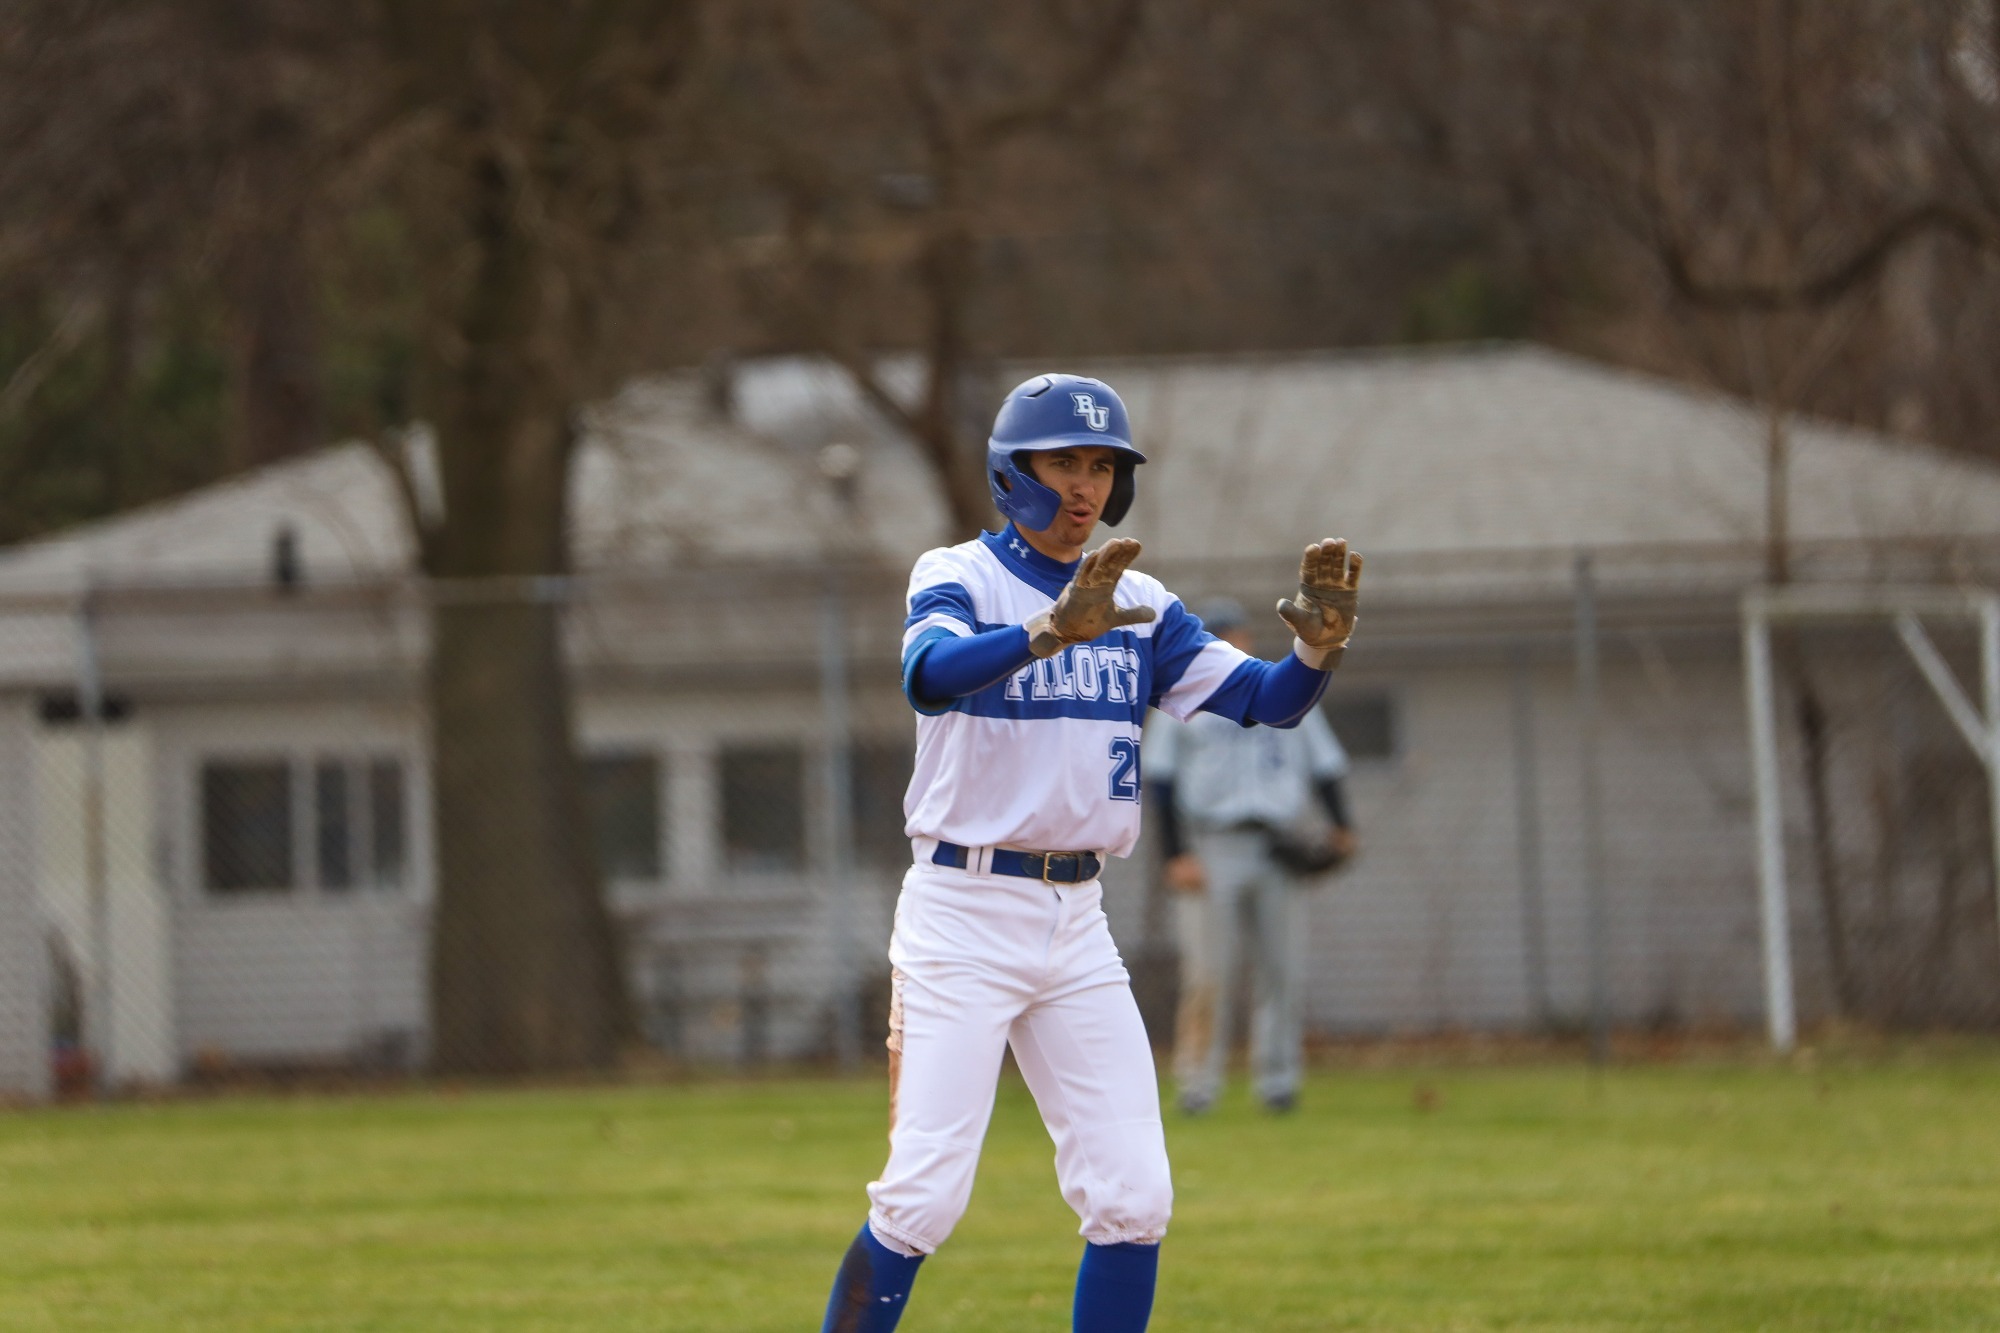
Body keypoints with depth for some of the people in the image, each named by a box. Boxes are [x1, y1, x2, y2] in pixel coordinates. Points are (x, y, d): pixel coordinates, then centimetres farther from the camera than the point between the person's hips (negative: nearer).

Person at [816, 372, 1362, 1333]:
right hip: (962, 917, -5)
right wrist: (1053, 630, -45)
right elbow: (929, 673, -29)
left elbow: (1263, 700, 2)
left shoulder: (1138, 604, 11)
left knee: (1132, 1199, -1)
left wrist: (1317, 650, -20)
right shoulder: (958, 580, -6)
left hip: (1076, 926, 6)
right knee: (922, 1199, -11)